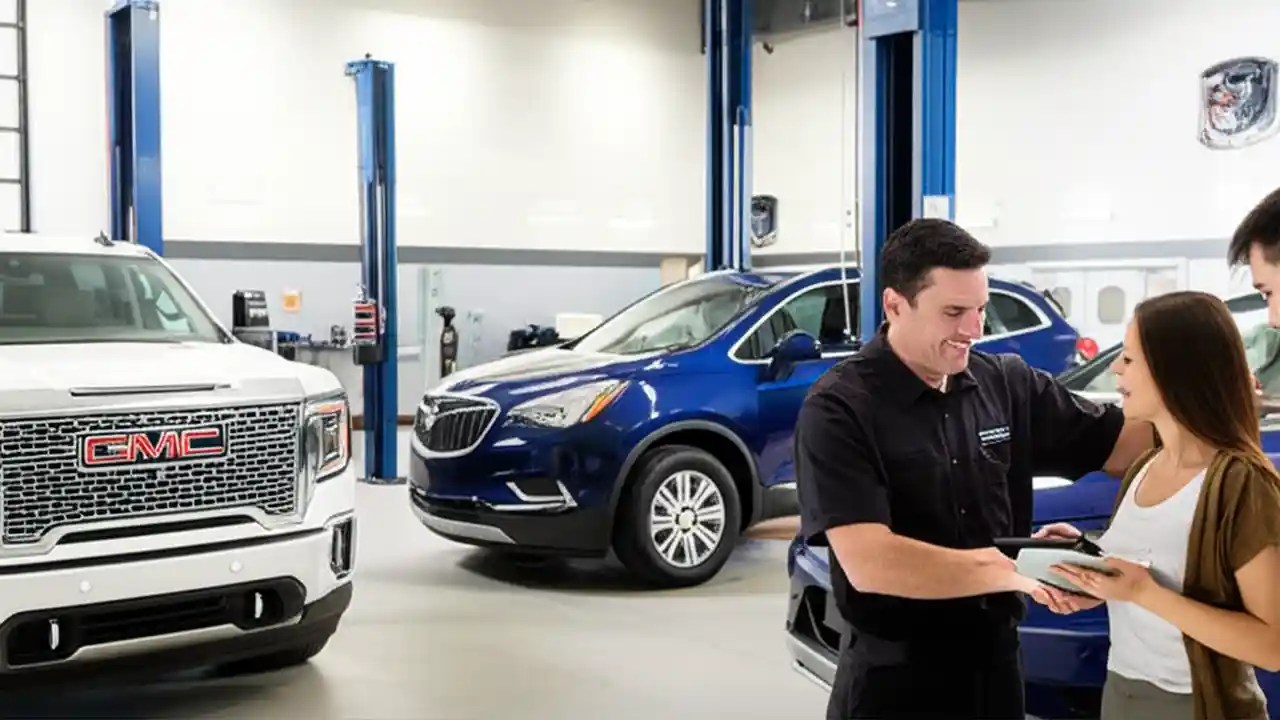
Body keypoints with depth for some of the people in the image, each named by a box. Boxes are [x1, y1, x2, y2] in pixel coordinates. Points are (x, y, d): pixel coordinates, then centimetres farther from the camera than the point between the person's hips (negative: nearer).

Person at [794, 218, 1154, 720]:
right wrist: (1018, 569, -22)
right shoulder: (839, 409, -16)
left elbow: (1128, 445, 4)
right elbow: (870, 564, -25)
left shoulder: (1007, 384, -1)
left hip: (996, 669, 5)